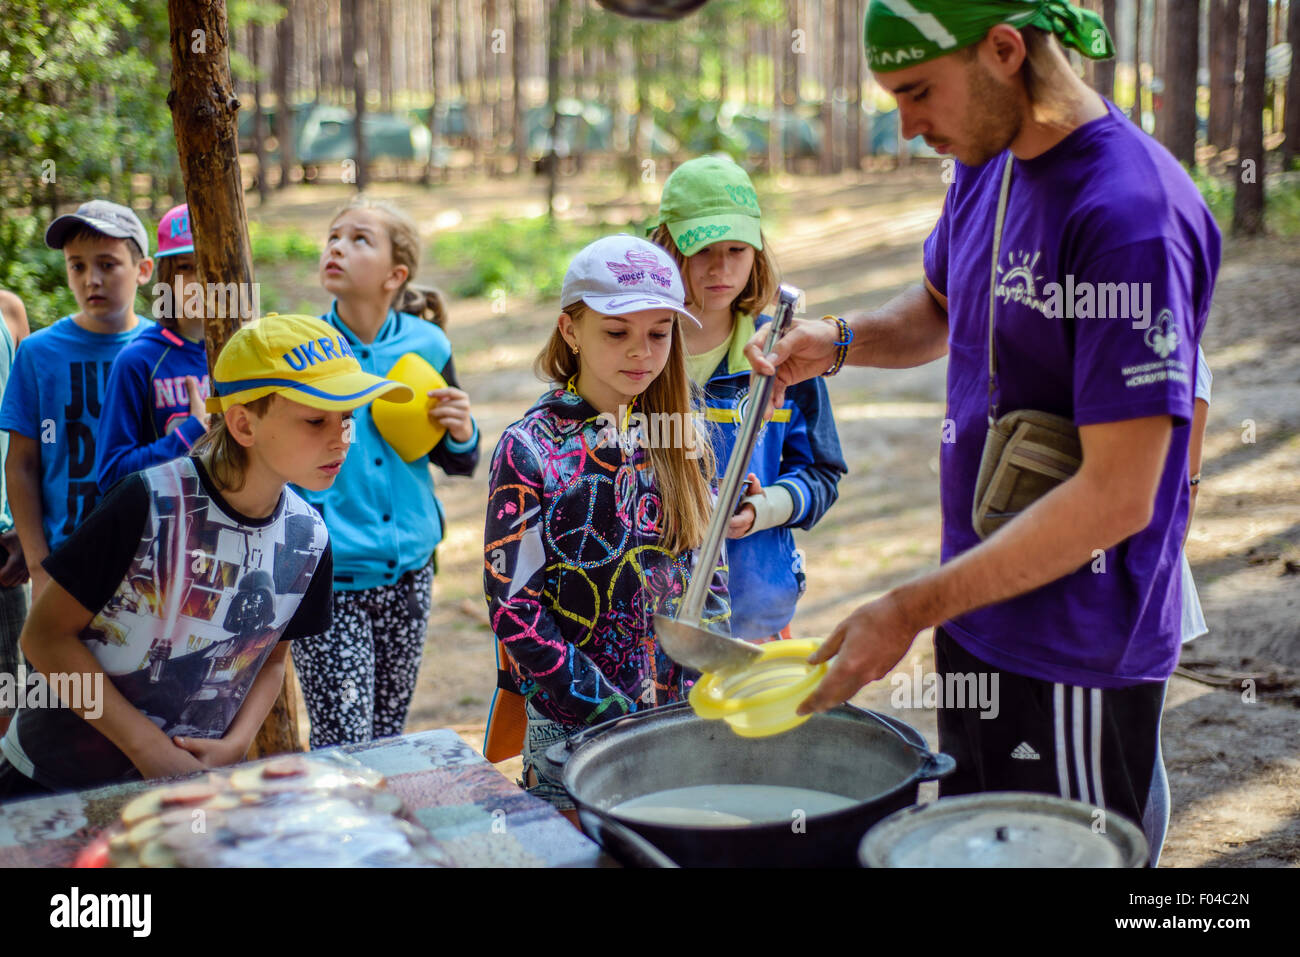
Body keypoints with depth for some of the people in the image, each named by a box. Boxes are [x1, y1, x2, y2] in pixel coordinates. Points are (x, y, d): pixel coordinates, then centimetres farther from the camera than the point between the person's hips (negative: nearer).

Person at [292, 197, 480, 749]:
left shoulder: (425, 345, 0)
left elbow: (459, 463, 11)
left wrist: (462, 433, -10)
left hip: (409, 571, 3)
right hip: (328, 578, -3)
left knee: (389, 739, 17)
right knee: (342, 751, -6)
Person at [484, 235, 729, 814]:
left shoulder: (684, 439, 3)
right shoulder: (532, 450, -11)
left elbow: (708, 569, 9)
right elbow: (511, 604, -12)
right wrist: (615, 713, -16)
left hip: (682, 717, 4)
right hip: (572, 725, -4)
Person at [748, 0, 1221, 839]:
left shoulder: (1130, 213, -24)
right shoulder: (988, 165, 3)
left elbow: (1118, 495, -26)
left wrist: (912, 609, -24)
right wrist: (839, 343, 1)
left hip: (1075, 662, -8)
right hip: (979, 617, 8)